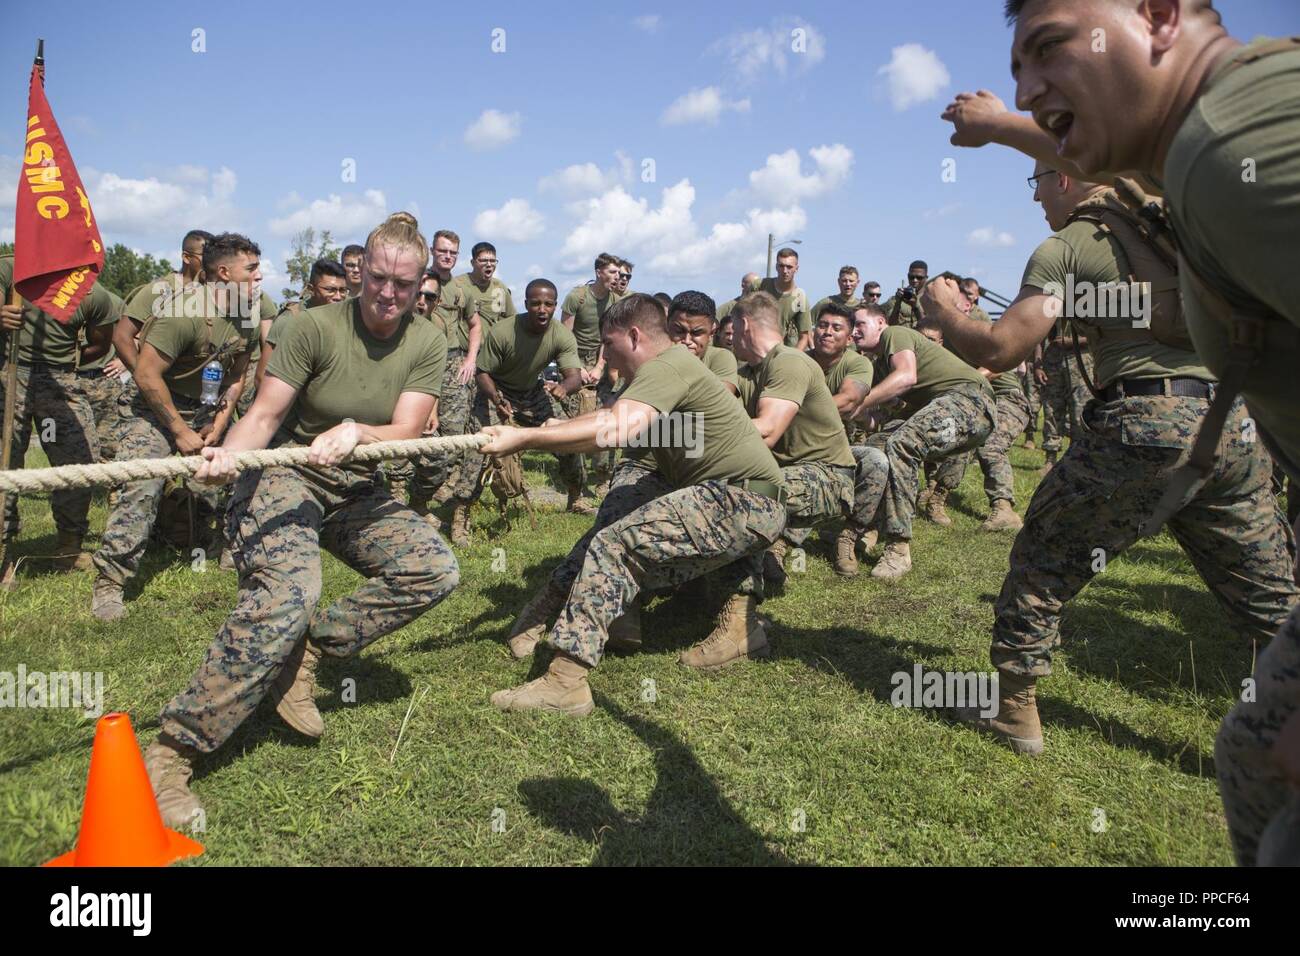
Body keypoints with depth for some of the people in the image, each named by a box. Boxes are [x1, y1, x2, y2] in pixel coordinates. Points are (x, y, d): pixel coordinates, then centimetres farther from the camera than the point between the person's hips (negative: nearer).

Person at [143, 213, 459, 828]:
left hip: (357, 489, 5)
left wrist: (356, 431, -31)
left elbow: (406, 432, -10)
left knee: (436, 569, -14)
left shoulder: (426, 343, -2)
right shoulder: (317, 326, -11)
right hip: (286, 478, -5)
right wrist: (230, 452, -33)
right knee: (286, 596, -30)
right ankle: (171, 754, -23)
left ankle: (308, 651, -8)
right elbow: (264, 414, -12)